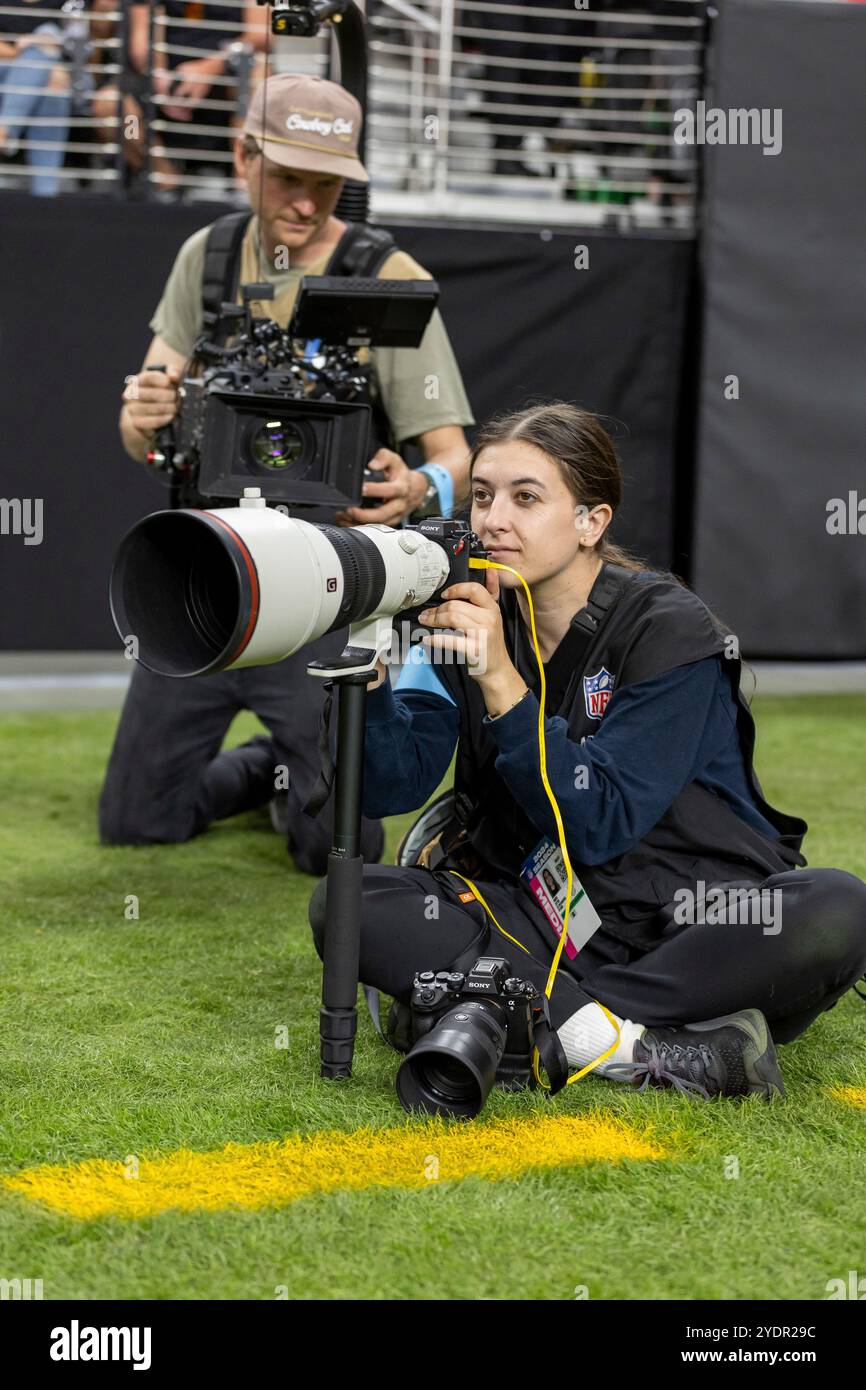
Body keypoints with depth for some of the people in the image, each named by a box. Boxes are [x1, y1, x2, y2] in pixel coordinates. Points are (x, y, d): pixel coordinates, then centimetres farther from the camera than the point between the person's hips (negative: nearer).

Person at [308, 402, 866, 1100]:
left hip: (690, 922, -3)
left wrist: (499, 679, -27)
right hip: (534, 921, 3)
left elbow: (600, 824, -20)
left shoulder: (669, 629, -11)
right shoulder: (465, 617, 2)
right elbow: (391, 787, -8)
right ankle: (642, 1049, -31)